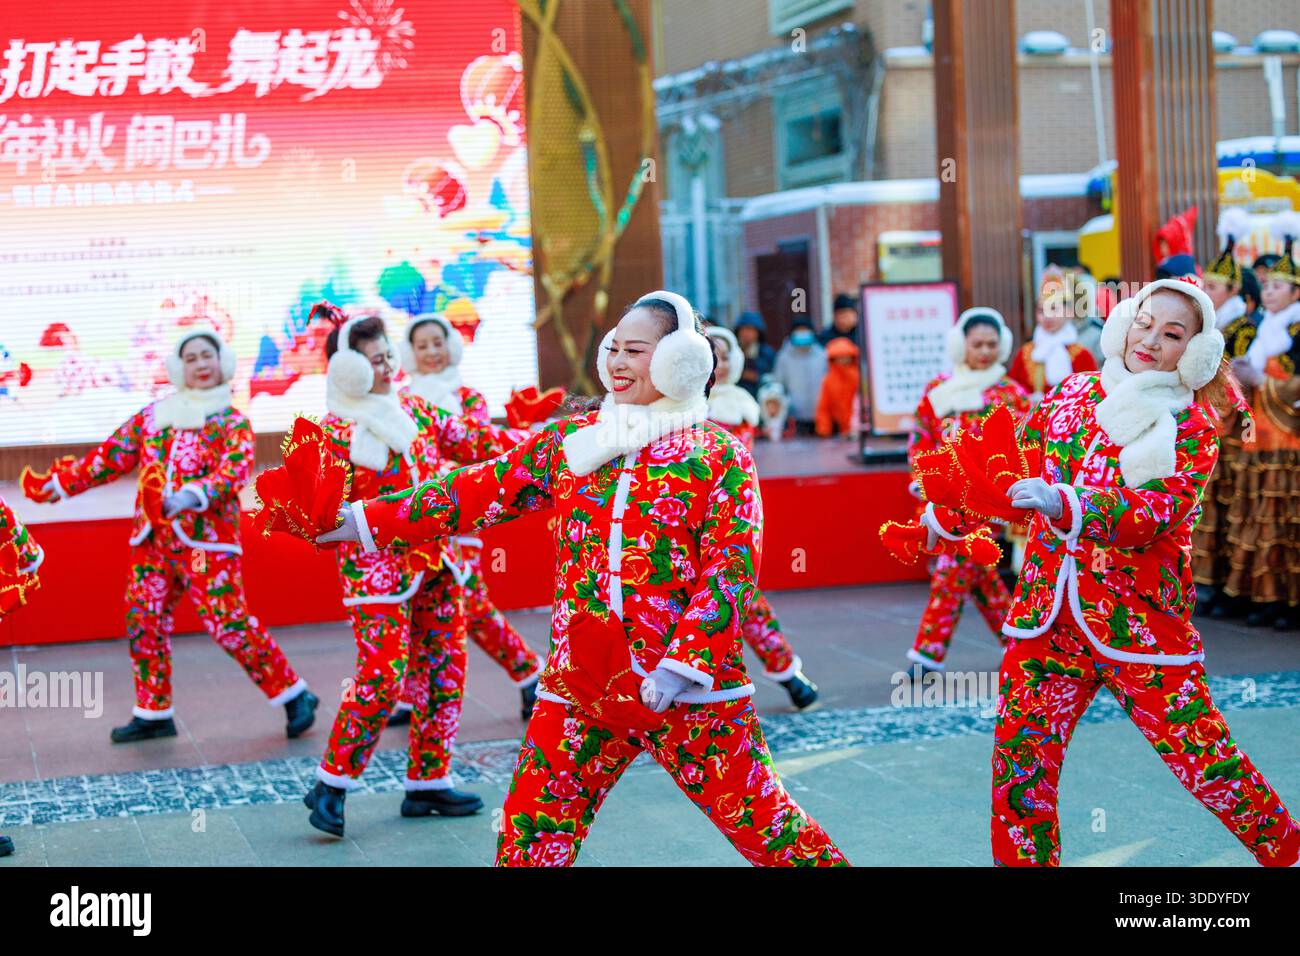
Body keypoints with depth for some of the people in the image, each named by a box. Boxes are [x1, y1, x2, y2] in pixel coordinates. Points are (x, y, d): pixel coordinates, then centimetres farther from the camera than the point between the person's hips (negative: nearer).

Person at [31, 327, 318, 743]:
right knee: (142, 621, 6)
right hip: (153, 539, 6)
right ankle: (153, 714, 19)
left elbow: (233, 472, -18)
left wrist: (191, 496, -34)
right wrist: (64, 480, 16)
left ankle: (295, 696, 0)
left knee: (229, 624, -12)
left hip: (206, 540, -5)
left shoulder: (233, 423, -1)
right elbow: (112, 454, 18)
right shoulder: (153, 415, 13)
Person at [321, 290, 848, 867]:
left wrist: (679, 666, -18)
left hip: (691, 688, -3)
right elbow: (480, 492, 12)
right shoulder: (571, 441, 11)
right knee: (529, 839, 4)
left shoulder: (719, 454, -1)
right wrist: (365, 520, 8)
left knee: (764, 827, 1)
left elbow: (731, 569, -8)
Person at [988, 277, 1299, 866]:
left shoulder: (1191, 425, -4)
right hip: (1049, 610, 4)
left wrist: (1063, 504, -34)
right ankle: (1021, 861, 18)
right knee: (1020, 755, 0)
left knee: (1200, 756, 1)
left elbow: (1152, 512, -20)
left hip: (1141, 619, -3)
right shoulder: (1073, 393, 9)